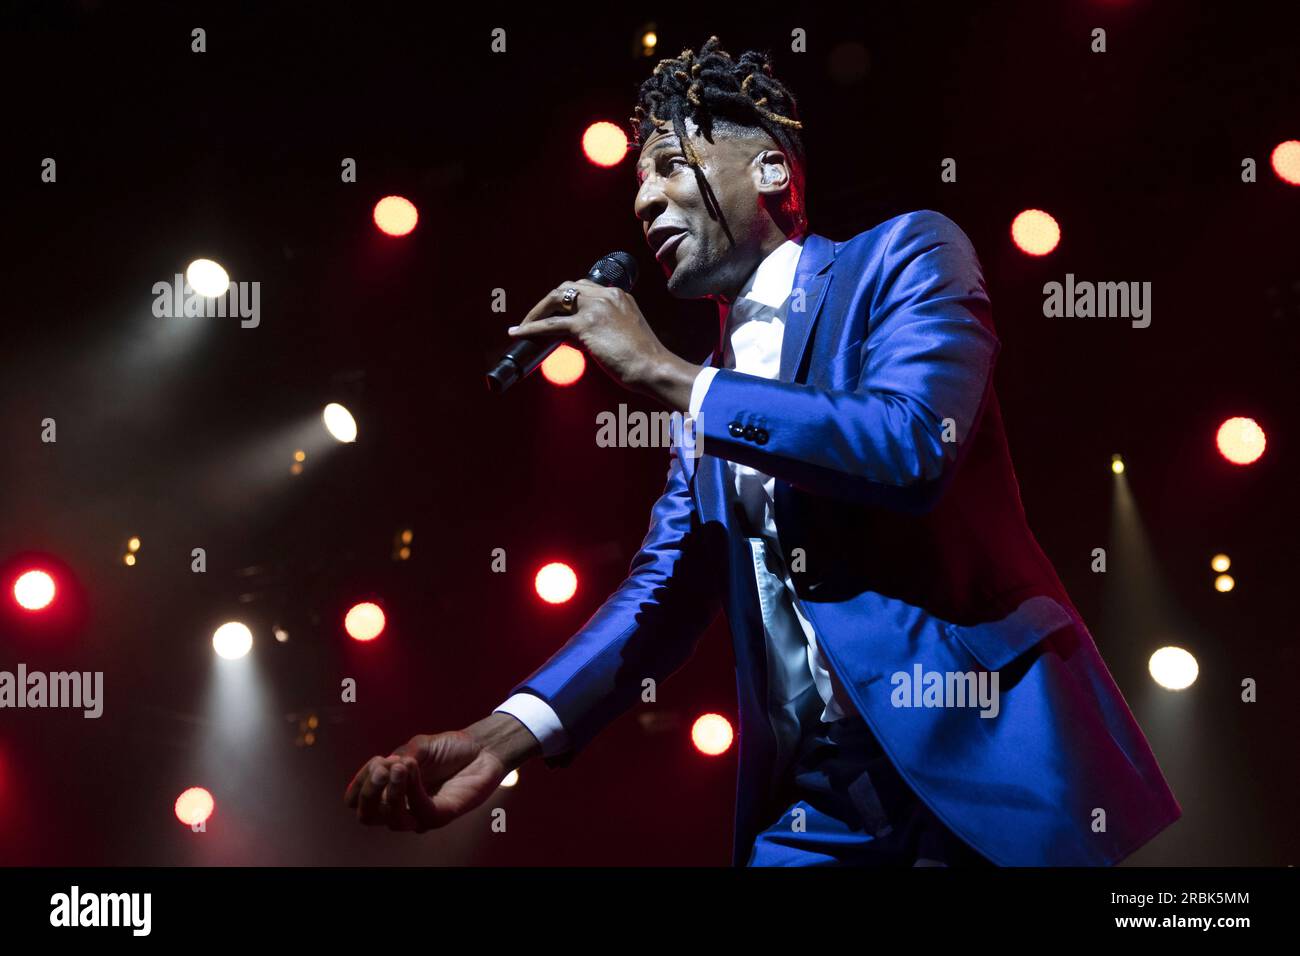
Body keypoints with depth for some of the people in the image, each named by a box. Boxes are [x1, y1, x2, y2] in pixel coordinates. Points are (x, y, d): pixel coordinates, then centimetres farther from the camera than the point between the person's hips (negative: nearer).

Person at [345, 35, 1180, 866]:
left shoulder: (903, 255, -1)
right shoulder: (706, 393, 17)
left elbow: (913, 447, -19)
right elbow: (665, 585, 9)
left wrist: (662, 373, -13)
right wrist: (507, 735, -7)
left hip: (982, 745, -5)